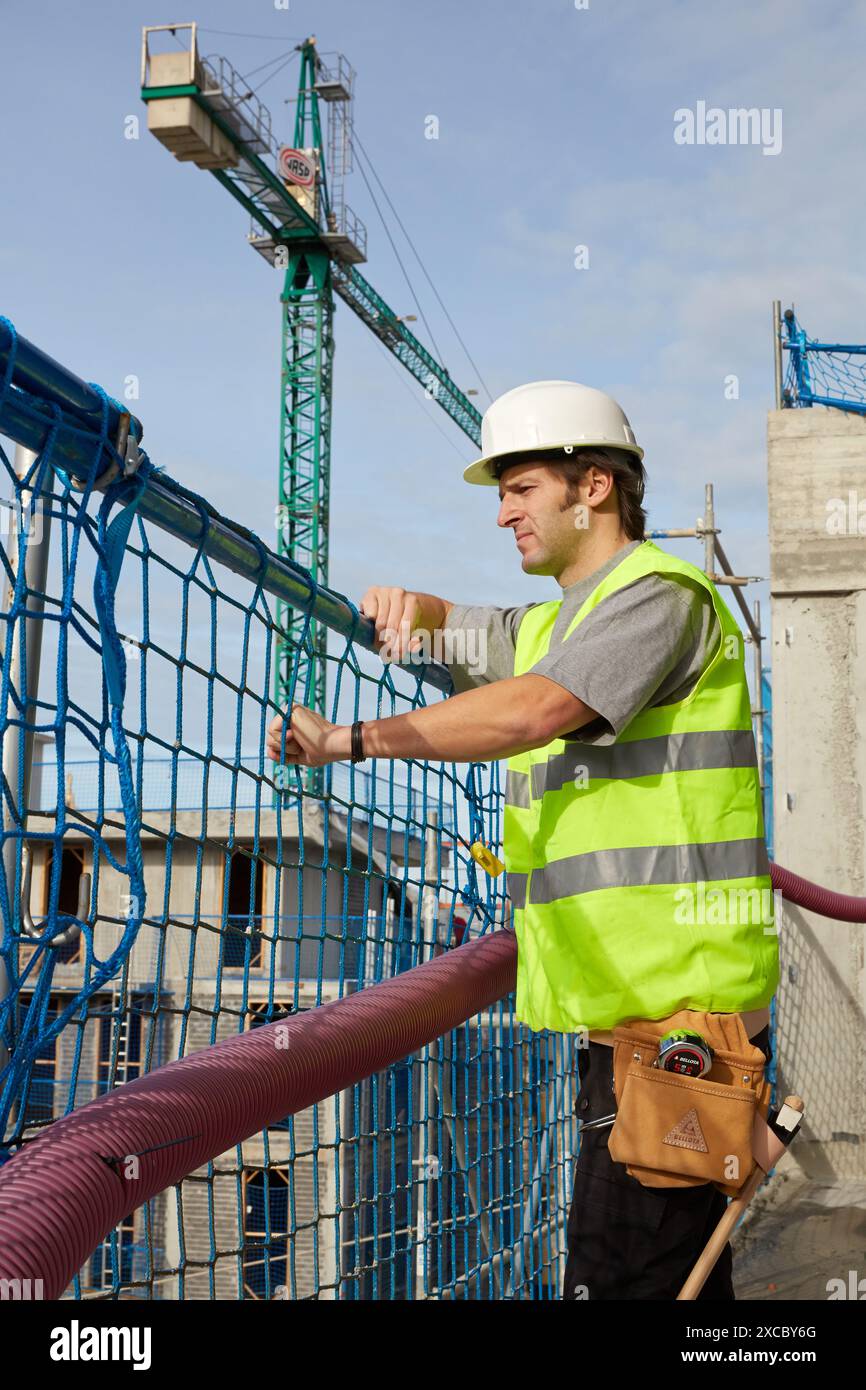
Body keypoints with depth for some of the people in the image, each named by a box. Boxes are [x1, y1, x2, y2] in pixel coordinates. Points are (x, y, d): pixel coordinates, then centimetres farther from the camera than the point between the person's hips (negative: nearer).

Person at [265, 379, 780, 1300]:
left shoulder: (658, 594, -8)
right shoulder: (549, 624, 23)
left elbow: (534, 711, -24)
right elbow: (429, 635, 33)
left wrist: (355, 738, -18)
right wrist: (407, 604, 8)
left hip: (679, 1014, -10)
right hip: (625, 1012, 10)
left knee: (619, 1274, -11)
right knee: (677, 1273, 15)